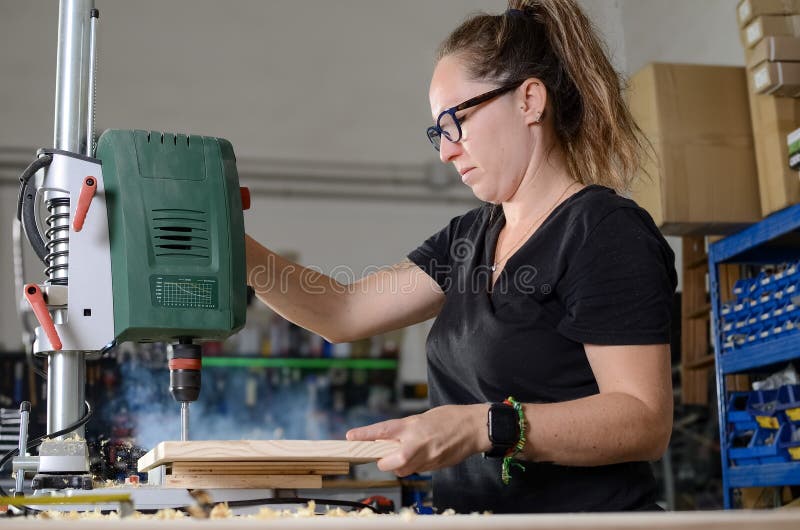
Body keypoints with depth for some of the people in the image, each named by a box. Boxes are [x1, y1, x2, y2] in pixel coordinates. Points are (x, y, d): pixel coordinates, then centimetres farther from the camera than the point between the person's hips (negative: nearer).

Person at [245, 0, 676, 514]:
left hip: (584, 509, -6)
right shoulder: (469, 237, 14)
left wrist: (487, 427, -27)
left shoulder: (605, 231, -10)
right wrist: (233, 250, -3)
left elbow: (646, 422, -17)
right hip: (472, 508, 6)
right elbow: (344, 313, 9)